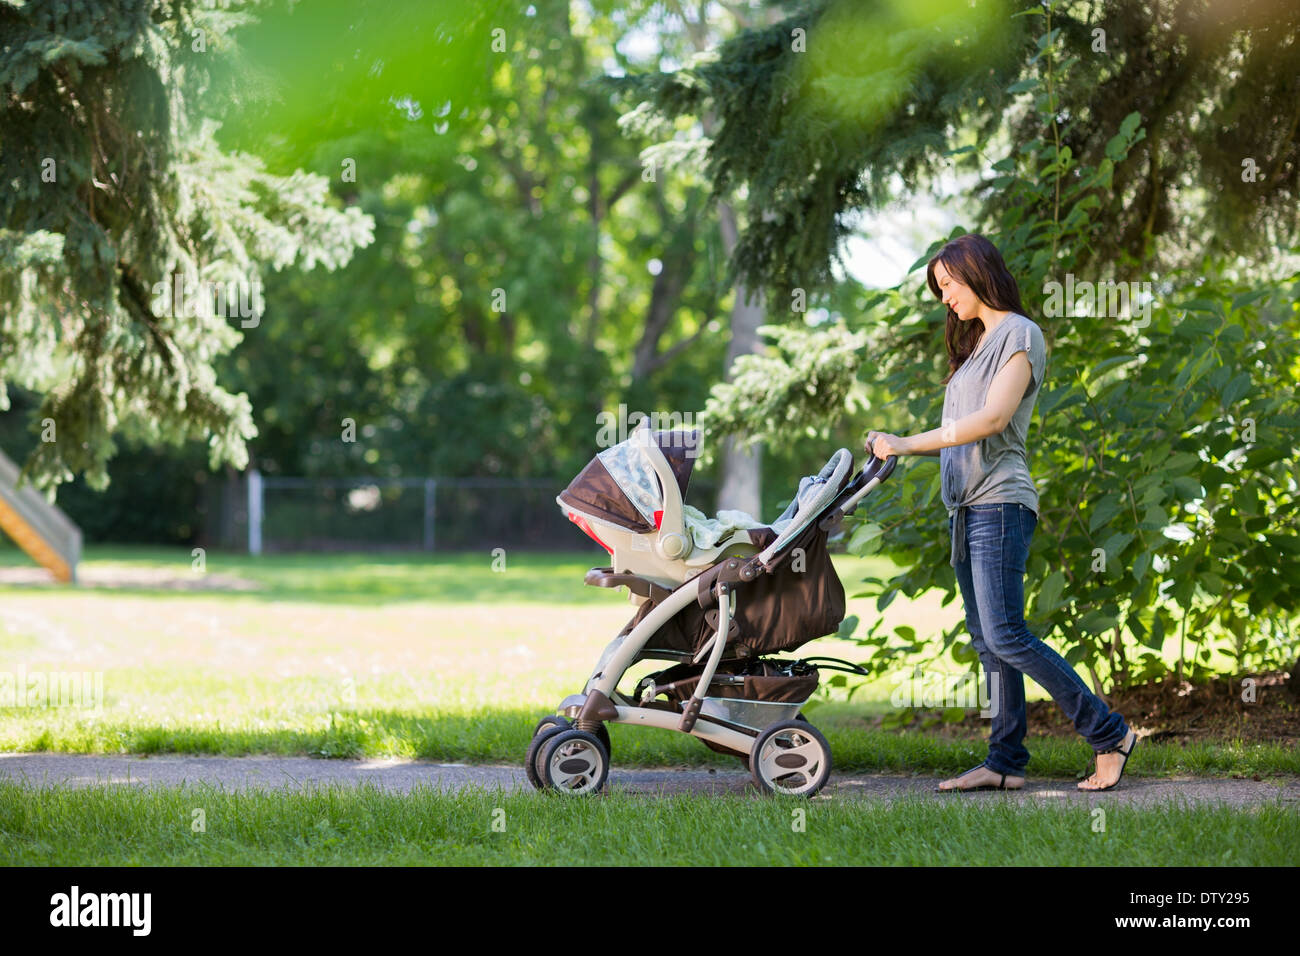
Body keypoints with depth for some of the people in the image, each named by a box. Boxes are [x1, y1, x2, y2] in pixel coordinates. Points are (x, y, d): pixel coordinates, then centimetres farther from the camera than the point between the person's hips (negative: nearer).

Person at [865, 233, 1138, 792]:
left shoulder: (1020, 334, -4)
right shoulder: (976, 344, 23)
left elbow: (993, 419, -17)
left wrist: (909, 443, -18)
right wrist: (894, 446, 11)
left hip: (1000, 502, -9)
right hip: (966, 508, 9)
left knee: (1005, 637, -15)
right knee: (987, 641, 3)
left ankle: (1108, 734, -9)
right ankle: (1005, 762, 2)